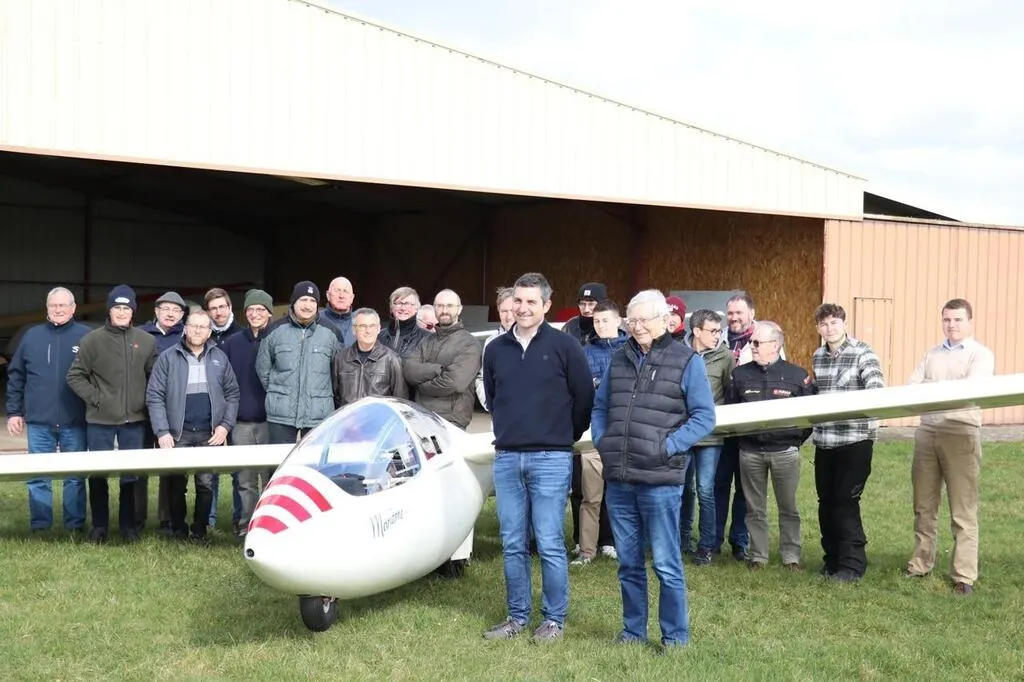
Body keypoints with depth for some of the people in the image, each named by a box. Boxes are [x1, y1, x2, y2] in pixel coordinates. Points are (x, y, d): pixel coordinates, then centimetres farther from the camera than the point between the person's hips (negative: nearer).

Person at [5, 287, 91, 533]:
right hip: (38, 422, 2)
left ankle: (76, 527, 14)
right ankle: (39, 528, 14)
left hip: (74, 422, -2)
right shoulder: (32, 336, 8)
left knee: (75, 477, 6)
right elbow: (15, 376, 11)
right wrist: (14, 412, 6)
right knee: (38, 477, 6)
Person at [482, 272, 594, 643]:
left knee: (550, 544, -1)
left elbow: (584, 397, 2)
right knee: (512, 545, 9)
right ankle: (517, 617, 20)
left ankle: (554, 619, 11)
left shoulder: (564, 346, -4)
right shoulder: (496, 349, 8)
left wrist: (566, 436, 9)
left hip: (551, 459, -4)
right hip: (506, 458, 4)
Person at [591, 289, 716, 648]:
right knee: (628, 562, 14)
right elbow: (599, 407, 21)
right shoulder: (619, 358, 12)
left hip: (660, 481, -5)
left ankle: (675, 636, 14)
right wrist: (601, 441, 5)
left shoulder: (686, 361, -2)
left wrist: (668, 447, -13)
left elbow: (704, 416, -5)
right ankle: (633, 630, 26)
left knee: (666, 564, 0)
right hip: (618, 481, 5)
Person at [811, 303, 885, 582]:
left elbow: (877, 388, -20)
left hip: (854, 439, -6)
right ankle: (833, 557, 24)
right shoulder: (817, 357, 12)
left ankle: (852, 564, 5)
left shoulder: (862, 353, -7)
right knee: (826, 501, 11)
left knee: (846, 501, -5)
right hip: (824, 440, 6)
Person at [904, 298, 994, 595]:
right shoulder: (932, 354, 16)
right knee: (924, 504, 12)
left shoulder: (981, 355, -1)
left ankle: (964, 575, 4)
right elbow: (912, 385, 7)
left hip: (960, 434, -5)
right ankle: (921, 563, 24)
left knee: (963, 510, -1)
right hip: (927, 432, 5)